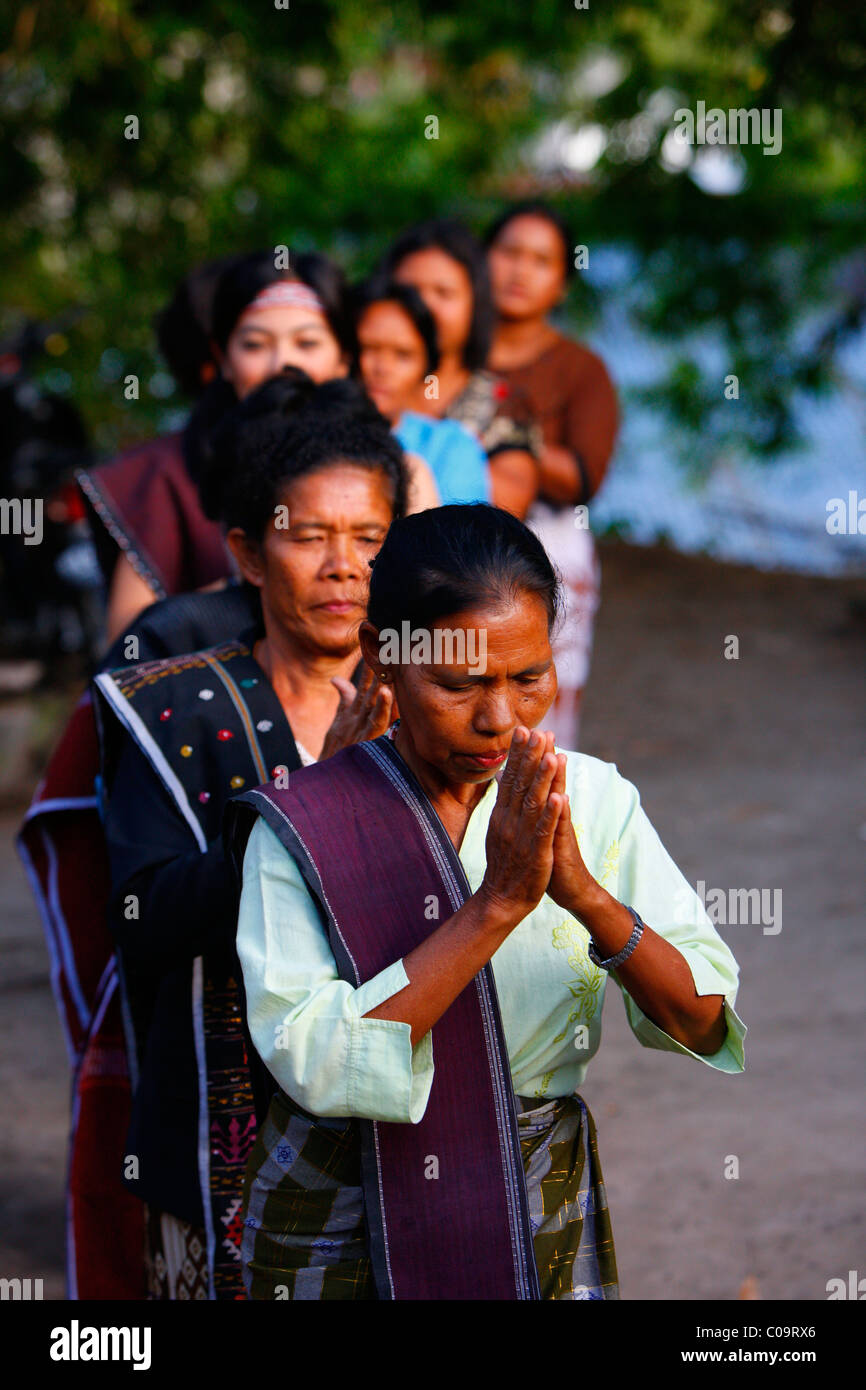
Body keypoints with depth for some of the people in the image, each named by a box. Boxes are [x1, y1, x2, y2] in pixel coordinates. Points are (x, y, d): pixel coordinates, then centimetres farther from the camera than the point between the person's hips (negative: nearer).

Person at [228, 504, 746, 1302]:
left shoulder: (596, 801, -3)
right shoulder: (300, 829, -13)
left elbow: (705, 1024, -9)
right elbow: (311, 1062, -25)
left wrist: (583, 892, -26)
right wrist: (498, 902, -29)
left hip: (546, 1231, 3)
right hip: (346, 1236, -3)